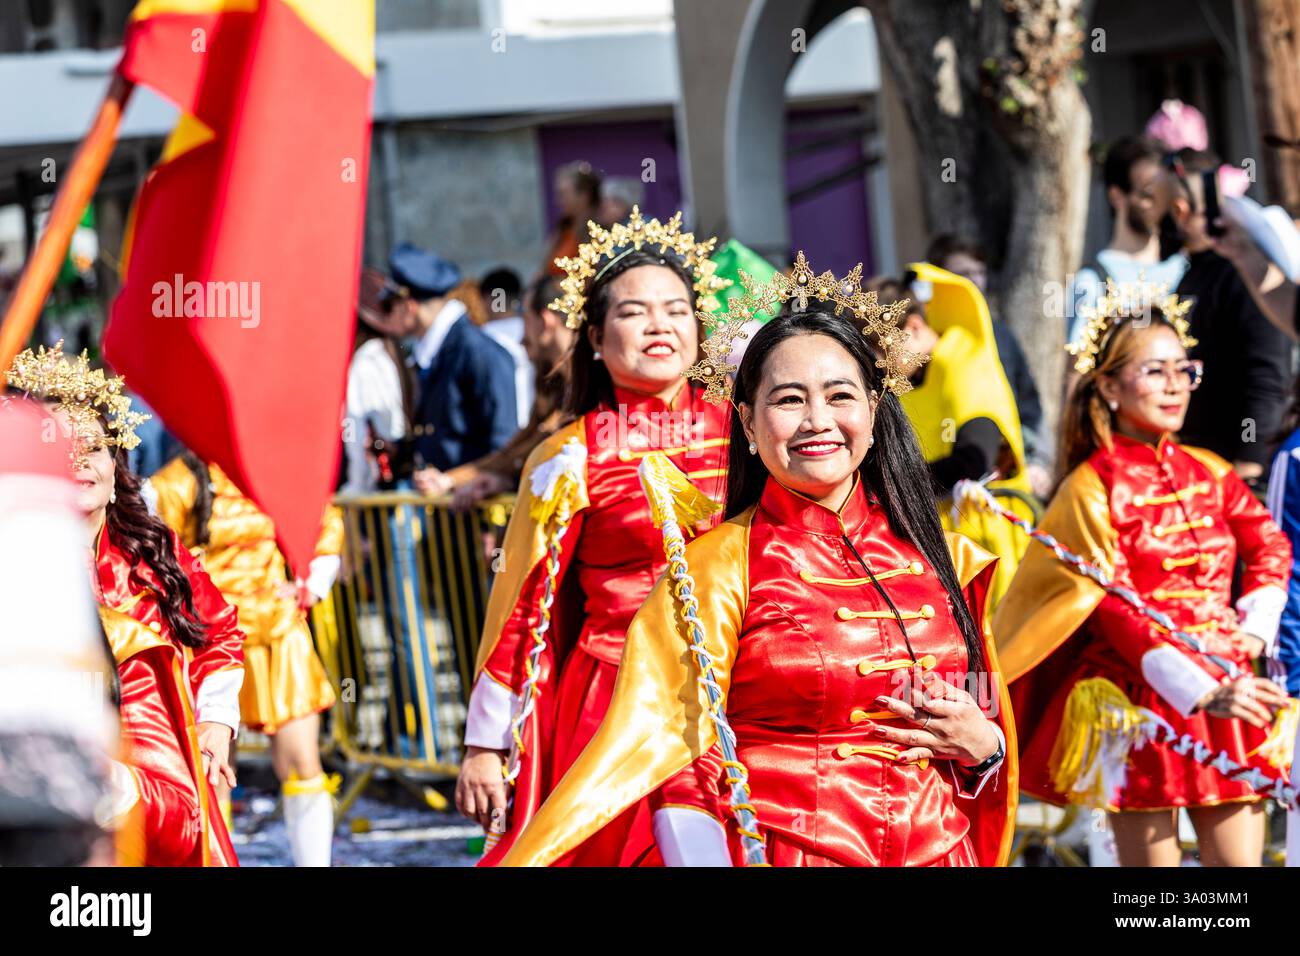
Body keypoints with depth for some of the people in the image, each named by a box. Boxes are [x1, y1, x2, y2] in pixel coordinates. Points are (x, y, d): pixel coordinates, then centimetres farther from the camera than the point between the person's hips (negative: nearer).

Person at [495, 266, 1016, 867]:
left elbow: (992, 720, 12)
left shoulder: (940, 557, 2)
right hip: (776, 851, -4)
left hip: (938, 850, 4)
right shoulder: (719, 566, -9)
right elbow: (659, 745, -13)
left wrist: (985, 745, -10)